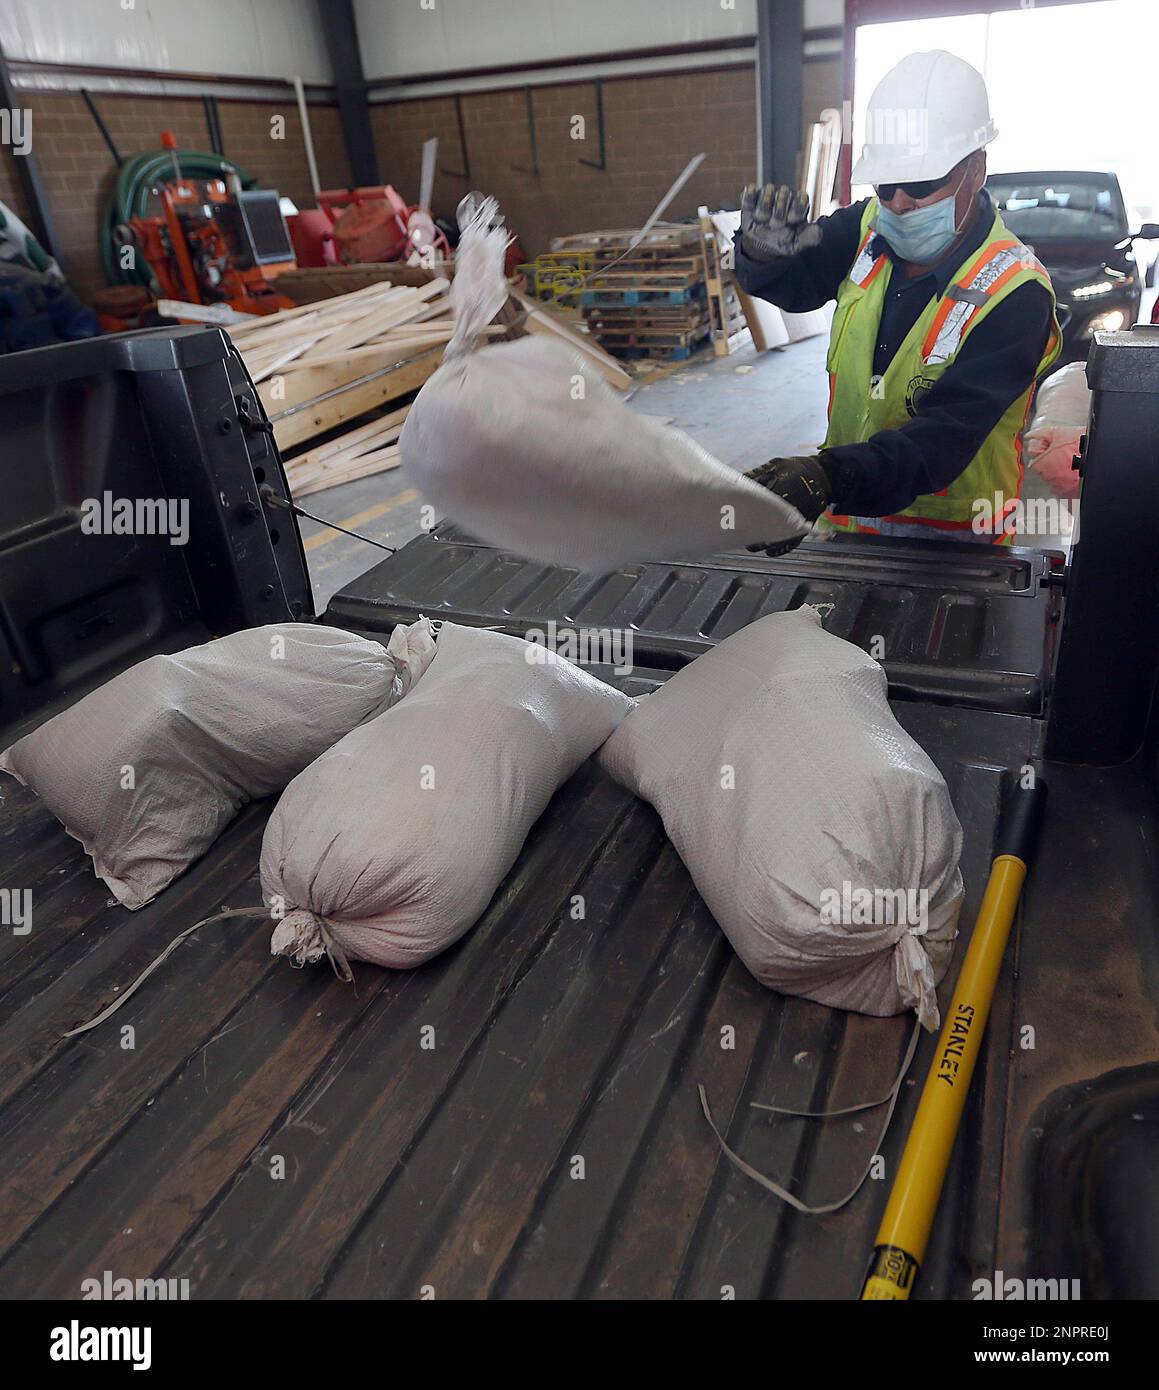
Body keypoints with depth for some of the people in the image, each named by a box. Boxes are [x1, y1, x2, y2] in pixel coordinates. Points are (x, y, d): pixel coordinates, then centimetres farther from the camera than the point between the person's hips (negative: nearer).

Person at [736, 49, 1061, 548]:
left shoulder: (1014, 295, -18)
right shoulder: (868, 229, 0)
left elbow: (944, 436, -28)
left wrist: (830, 476, -47)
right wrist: (763, 253, -16)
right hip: (844, 519, 5)